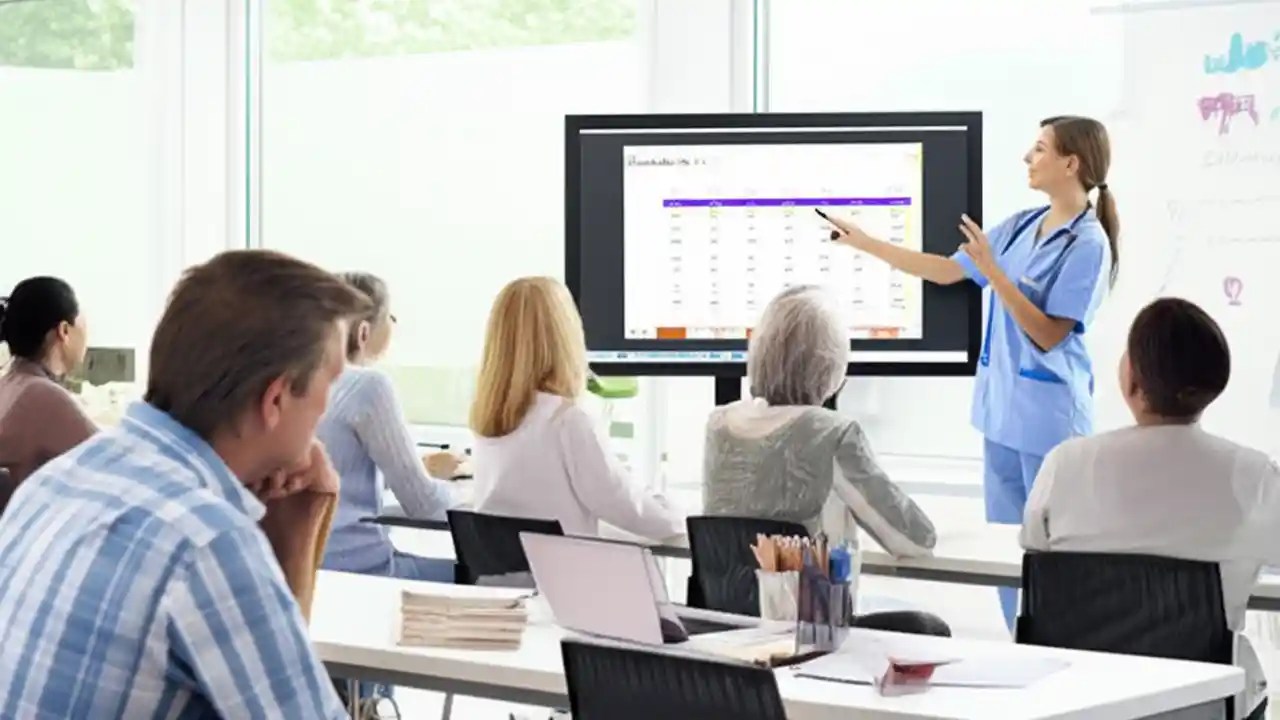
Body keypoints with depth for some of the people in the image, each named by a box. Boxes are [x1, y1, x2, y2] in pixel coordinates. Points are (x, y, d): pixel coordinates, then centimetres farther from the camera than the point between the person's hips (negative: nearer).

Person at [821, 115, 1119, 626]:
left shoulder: (1087, 244, -15)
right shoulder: (1022, 226, 7)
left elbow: (1049, 335, -17)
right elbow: (946, 270, 15)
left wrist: (991, 269, -23)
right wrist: (866, 243, 15)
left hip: (1049, 418, -8)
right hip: (1002, 409, 8)